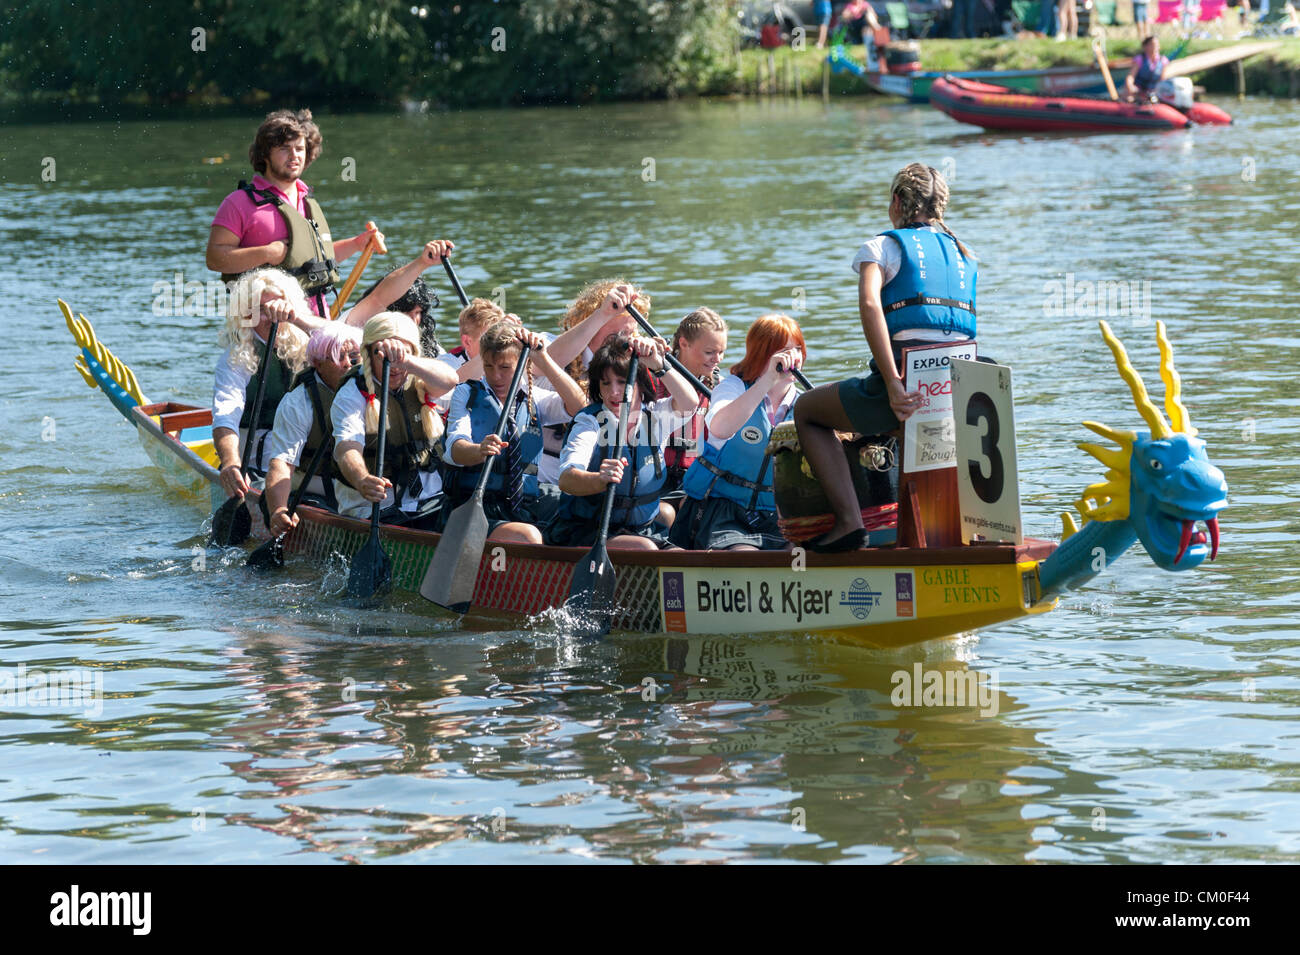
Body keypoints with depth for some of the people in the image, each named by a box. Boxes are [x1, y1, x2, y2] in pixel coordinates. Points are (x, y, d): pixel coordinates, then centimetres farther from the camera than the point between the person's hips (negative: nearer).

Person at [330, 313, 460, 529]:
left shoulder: (418, 386, 9)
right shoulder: (351, 396, -3)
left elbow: (448, 380, -16)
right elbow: (348, 448, -21)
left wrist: (405, 360, -36)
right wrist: (362, 481, -45)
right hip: (370, 509, -4)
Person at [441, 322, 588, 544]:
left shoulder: (533, 400, 15)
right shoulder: (466, 394, 6)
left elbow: (576, 406, -5)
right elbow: (455, 450, -11)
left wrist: (542, 360, -10)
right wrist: (480, 451, -35)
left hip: (525, 507, 4)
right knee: (527, 536, -34)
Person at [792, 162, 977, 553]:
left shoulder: (882, 246, 6)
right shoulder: (964, 254, 22)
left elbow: (870, 305, -13)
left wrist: (893, 385, -22)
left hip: (908, 379, -6)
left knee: (807, 410, 18)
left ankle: (849, 521, 1)